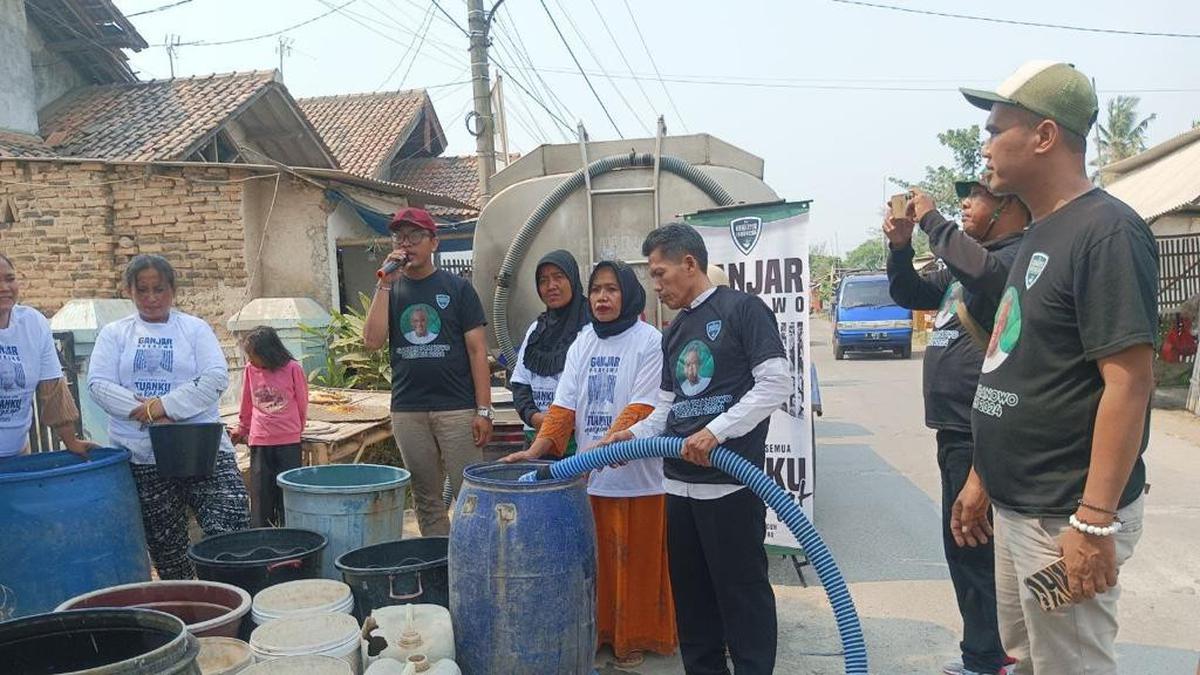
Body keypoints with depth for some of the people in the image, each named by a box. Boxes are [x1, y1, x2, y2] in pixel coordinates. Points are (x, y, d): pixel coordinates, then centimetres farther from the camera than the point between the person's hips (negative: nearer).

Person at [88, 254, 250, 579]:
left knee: (231, 517, -17)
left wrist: (164, 406, -16)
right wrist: (145, 412, -15)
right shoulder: (114, 333, 12)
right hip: (140, 455, 2)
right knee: (164, 541, 8)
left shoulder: (195, 329, 7)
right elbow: (99, 384, 0)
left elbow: (216, 378, -6)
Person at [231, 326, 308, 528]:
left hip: (289, 441, -2)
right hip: (259, 442, 2)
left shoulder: (293, 369, -7)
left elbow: (302, 403, 5)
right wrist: (242, 429, 26)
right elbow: (246, 405, 15)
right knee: (260, 493, 6)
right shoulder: (250, 370, 0)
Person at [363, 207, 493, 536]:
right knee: (427, 499, 10)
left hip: (457, 409, -3)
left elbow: (477, 351, 0)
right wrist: (386, 284, -8)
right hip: (407, 411, 3)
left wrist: (484, 410, -6)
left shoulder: (457, 288, 3)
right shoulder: (389, 290, 11)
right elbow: (373, 340, -5)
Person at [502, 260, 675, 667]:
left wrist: (603, 446, -28)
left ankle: (636, 637, 21)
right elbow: (564, 405, 4)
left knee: (636, 560, 6)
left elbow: (641, 408, -16)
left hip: (636, 473, -5)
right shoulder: (583, 343, 9)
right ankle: (600, 630, 27)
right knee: (596, 559, 12)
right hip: (591, 475, 5)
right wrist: (539, 447, -10)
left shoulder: (649, 341, -8)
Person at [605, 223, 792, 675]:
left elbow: (776, 384, -14)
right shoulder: (674, 333, 17)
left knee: (742, 593, 2)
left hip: (731, 482, -7)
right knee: (691, 595, 14)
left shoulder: (742, 309, -6)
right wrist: (634, 435, 2)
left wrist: (716, 431, -20)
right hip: (680, 484, 8)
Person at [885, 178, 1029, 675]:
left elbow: (981, 271, -36)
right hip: (957, 429, 11)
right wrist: (900, 245, 5)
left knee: (972, 546, -4)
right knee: (965, 548, 19)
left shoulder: (1022, 255, -14)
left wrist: (932, 220, -22)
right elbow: (909, 294, 23)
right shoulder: (965, 265, 17)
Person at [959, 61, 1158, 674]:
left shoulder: (1106, 232, -17)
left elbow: (1129, 383, -22)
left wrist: (1095, 521, -24)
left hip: (1065, 516, -9)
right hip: (1016, 506, 9)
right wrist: (983, 477, 21)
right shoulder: (1039, 234, 12)